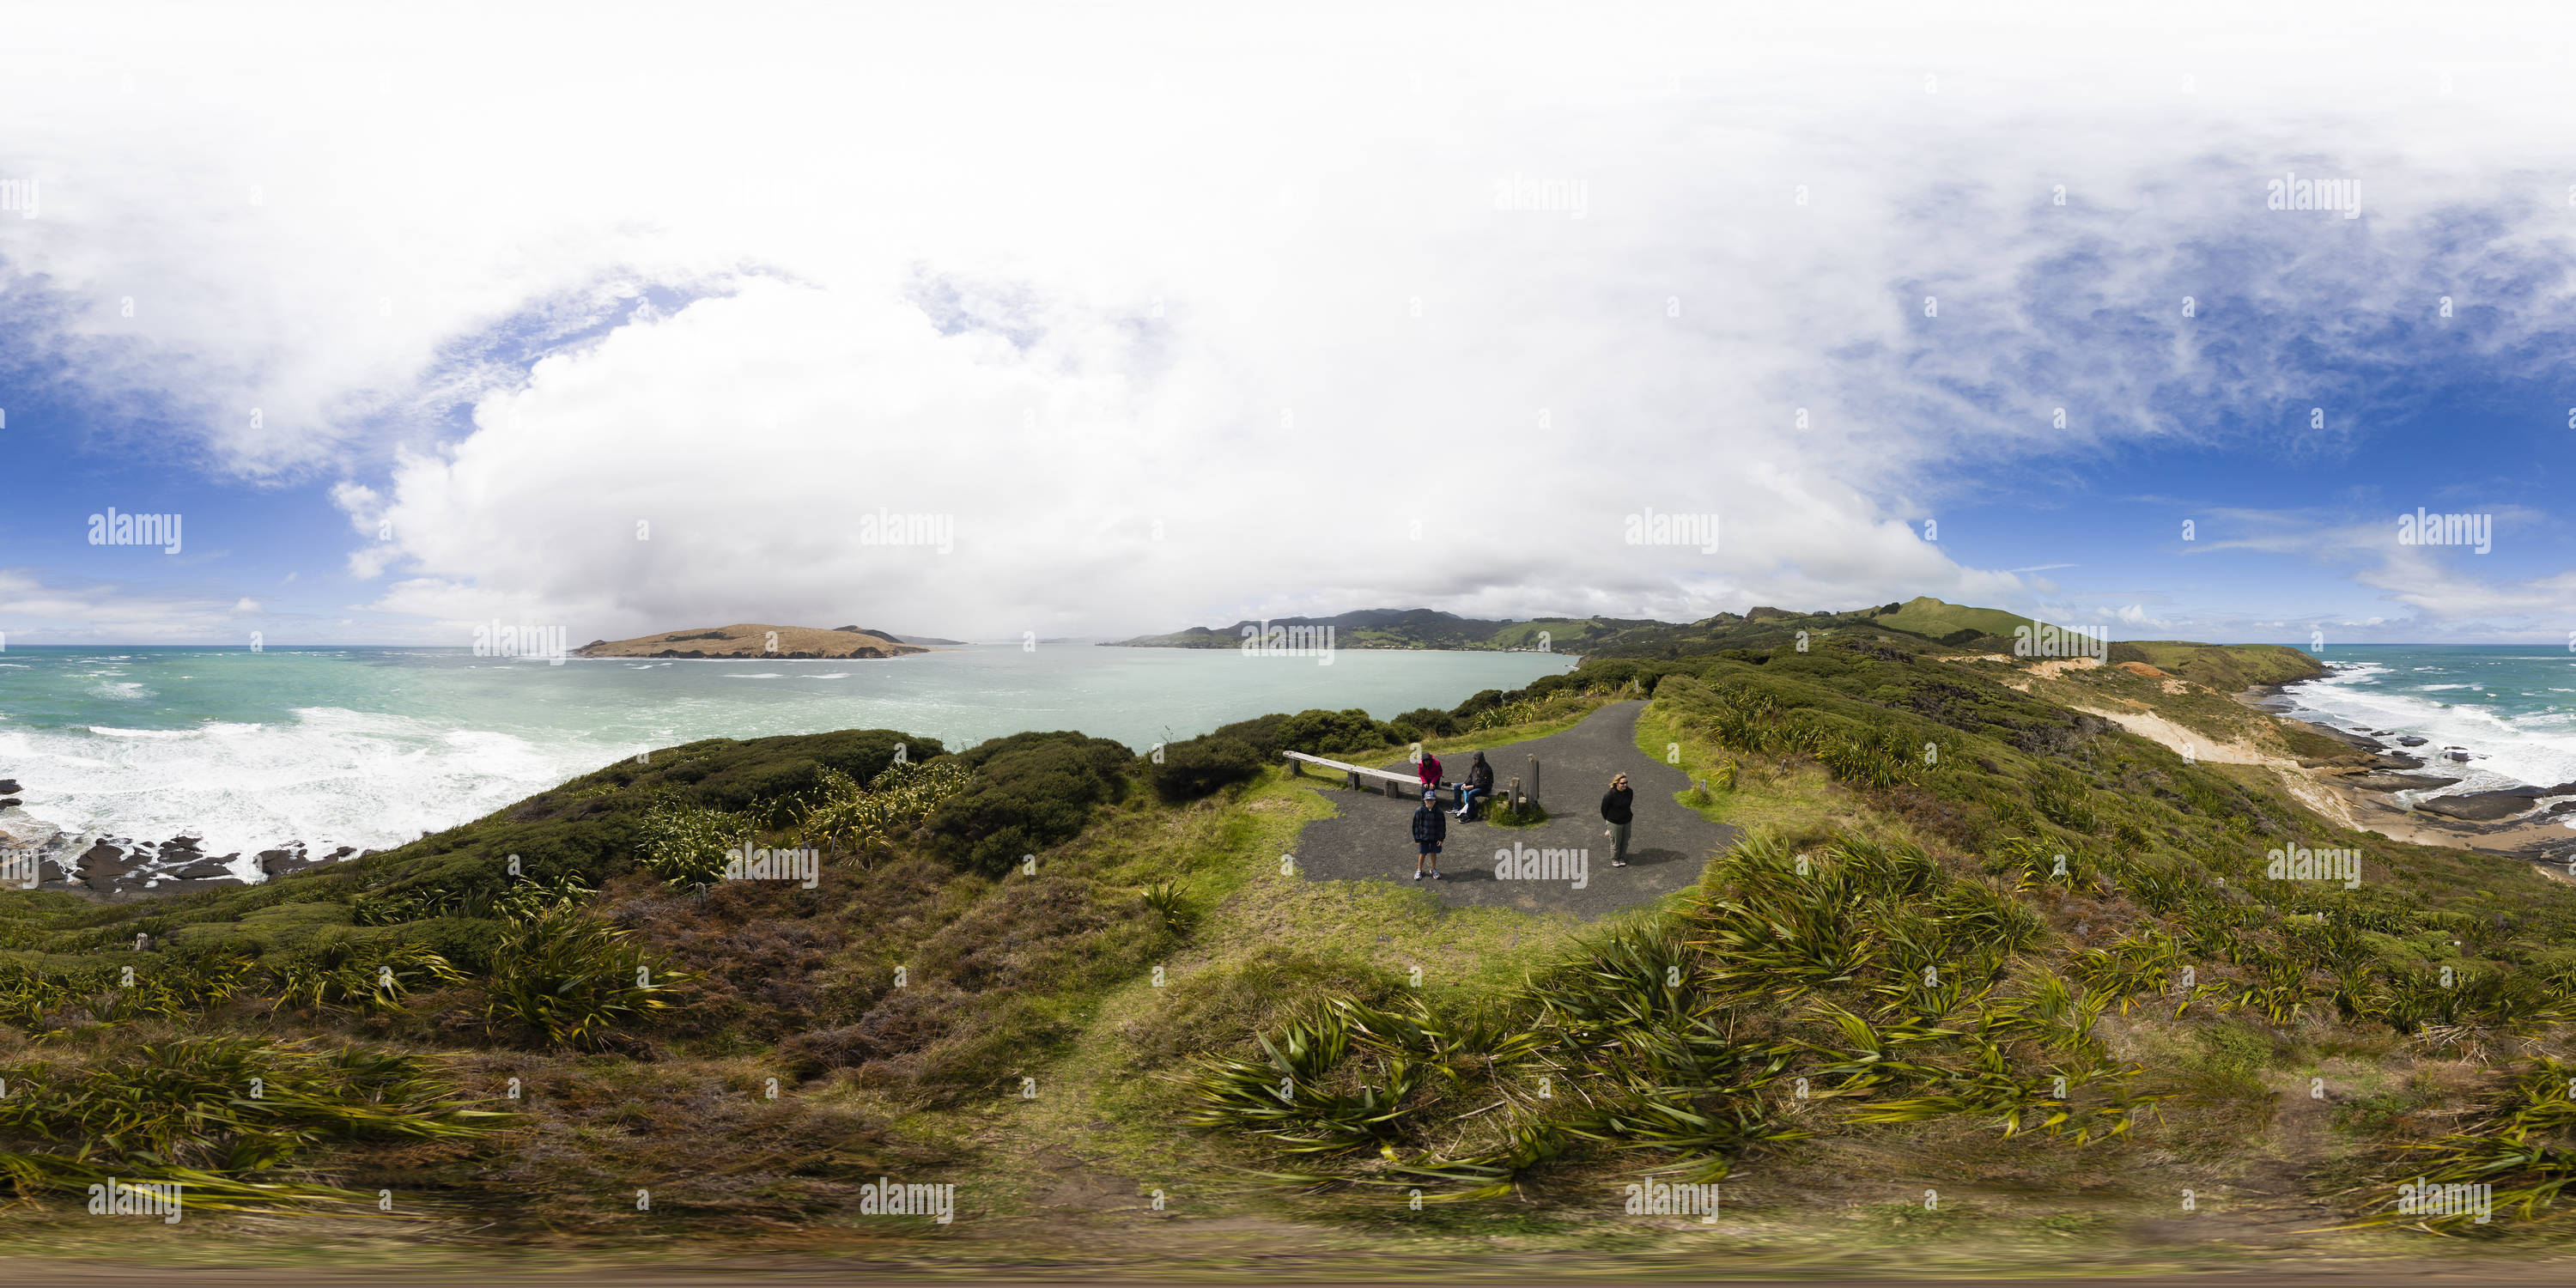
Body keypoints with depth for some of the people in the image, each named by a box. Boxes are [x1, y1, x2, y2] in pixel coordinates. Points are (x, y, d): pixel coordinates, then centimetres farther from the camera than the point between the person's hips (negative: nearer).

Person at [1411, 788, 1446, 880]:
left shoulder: (1439, 812, -11)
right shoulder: (1420, 811, -13)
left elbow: (1442, 826, -1)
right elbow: (1416, 826, -6)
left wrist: (1441, 838, -3)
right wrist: (1417, 839, -6)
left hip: (1435, 837, 1)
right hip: (1423, 838, -1)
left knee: (1433, 853, 13)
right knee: (1422, 854, 8)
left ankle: (1433, 869, 33)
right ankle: (1419, 870, 26)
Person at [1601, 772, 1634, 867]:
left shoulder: (1630, 792, -11)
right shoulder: (1610, 795, -28)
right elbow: (1604, 808, -11)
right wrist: (1607, 820, 3)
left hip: (1627, 821, 5)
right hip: (1614, 823, -5)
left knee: (1625, 842, 17)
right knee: (1615, 842, 10)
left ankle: (1622, 858, 38)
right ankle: (1614, 859, 33)